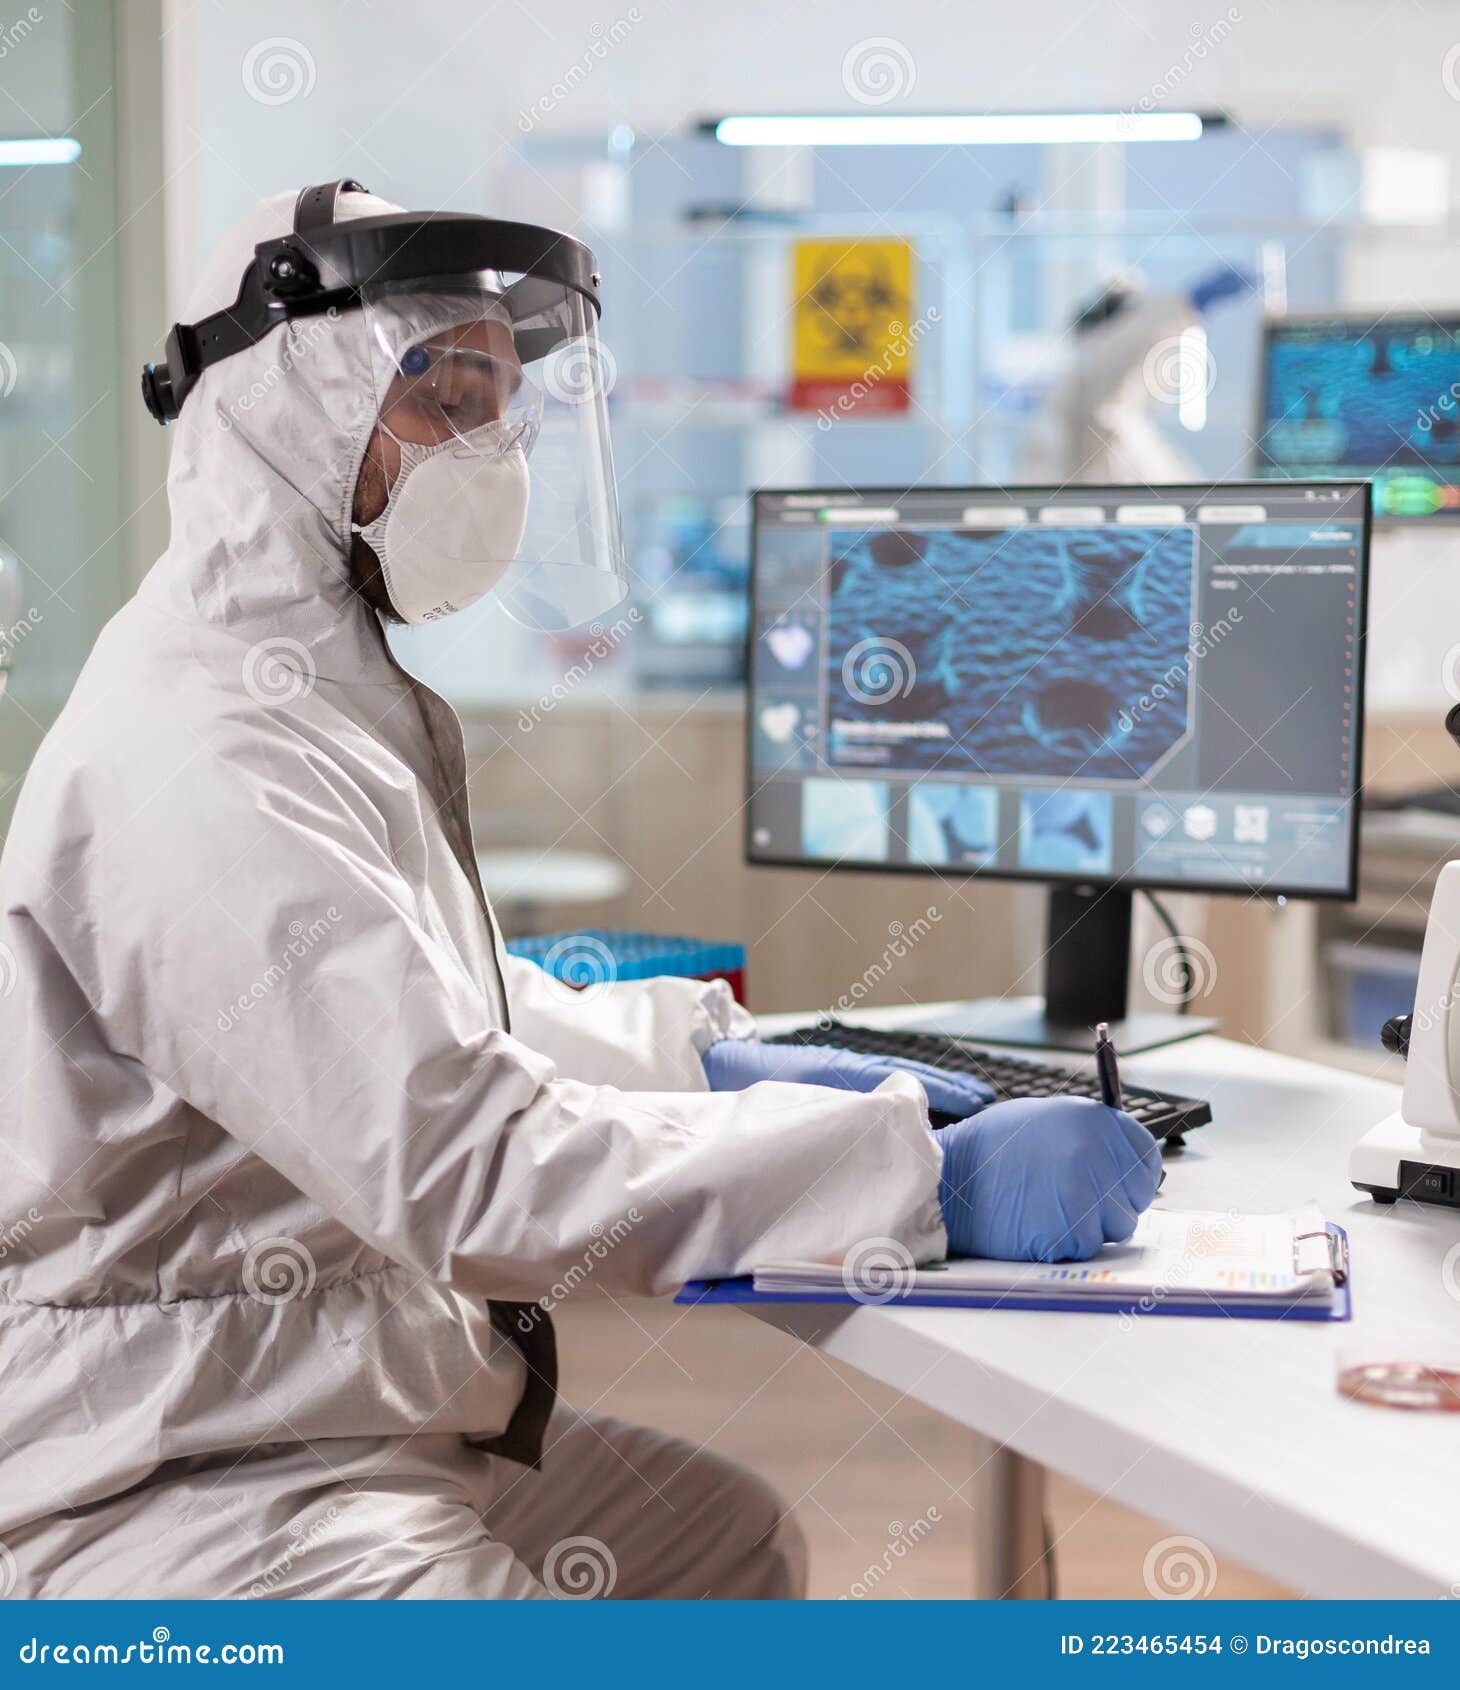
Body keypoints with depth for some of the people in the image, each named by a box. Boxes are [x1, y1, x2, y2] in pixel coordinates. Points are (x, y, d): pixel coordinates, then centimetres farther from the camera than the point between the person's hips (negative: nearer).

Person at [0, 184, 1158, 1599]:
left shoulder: (323, 689, 11)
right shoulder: (200, 759, -24)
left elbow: (426, 1013, 22)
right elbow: (466, 1163, -30)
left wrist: (715, 1064, 9)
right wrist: (924, 1177, -29)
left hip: (359, 1416, 11)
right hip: (170, 1485, -10)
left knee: (729, 1534, 19)